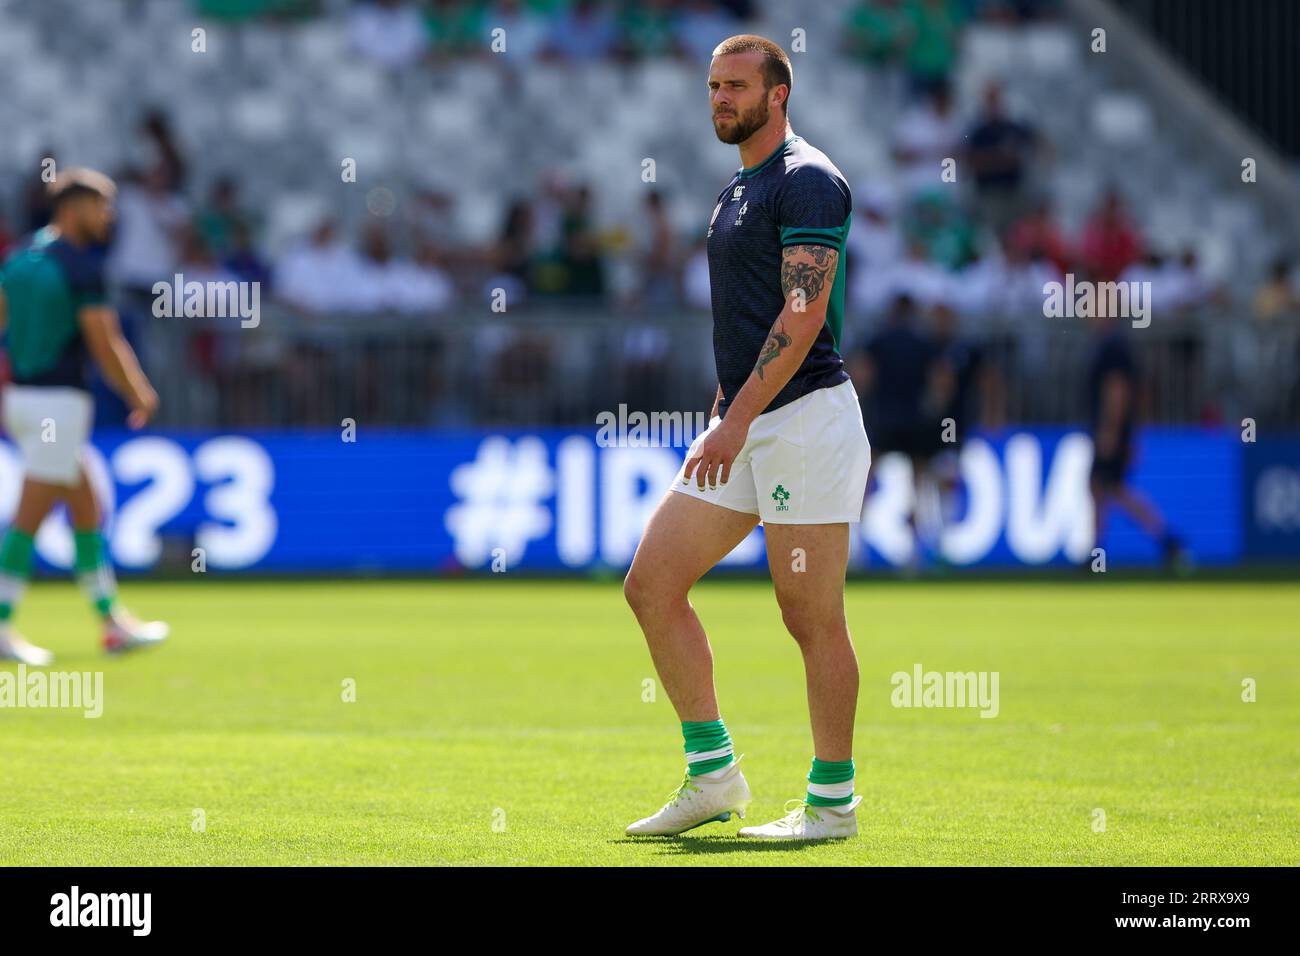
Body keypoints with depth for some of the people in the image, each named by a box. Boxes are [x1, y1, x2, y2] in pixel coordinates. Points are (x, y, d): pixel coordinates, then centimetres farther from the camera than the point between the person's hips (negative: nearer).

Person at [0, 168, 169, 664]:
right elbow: (104, 345, -13)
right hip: (60, 401, -9)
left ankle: (113, 622, 18)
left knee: (86, 508, 14)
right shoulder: (82, 266, -13)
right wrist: (141, 396, 0)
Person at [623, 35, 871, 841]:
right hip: (743, 424, 10)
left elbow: (804, 313, -18)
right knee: (652, 586, 5)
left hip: (805, 417, -10)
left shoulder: (807, 180, -10)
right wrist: (721, 420, 23)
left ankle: (833, 802, 3)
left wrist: (737, 420, -22)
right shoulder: (739, 191, 19)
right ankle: (714, 774, 10)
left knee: (812, 617, -5)